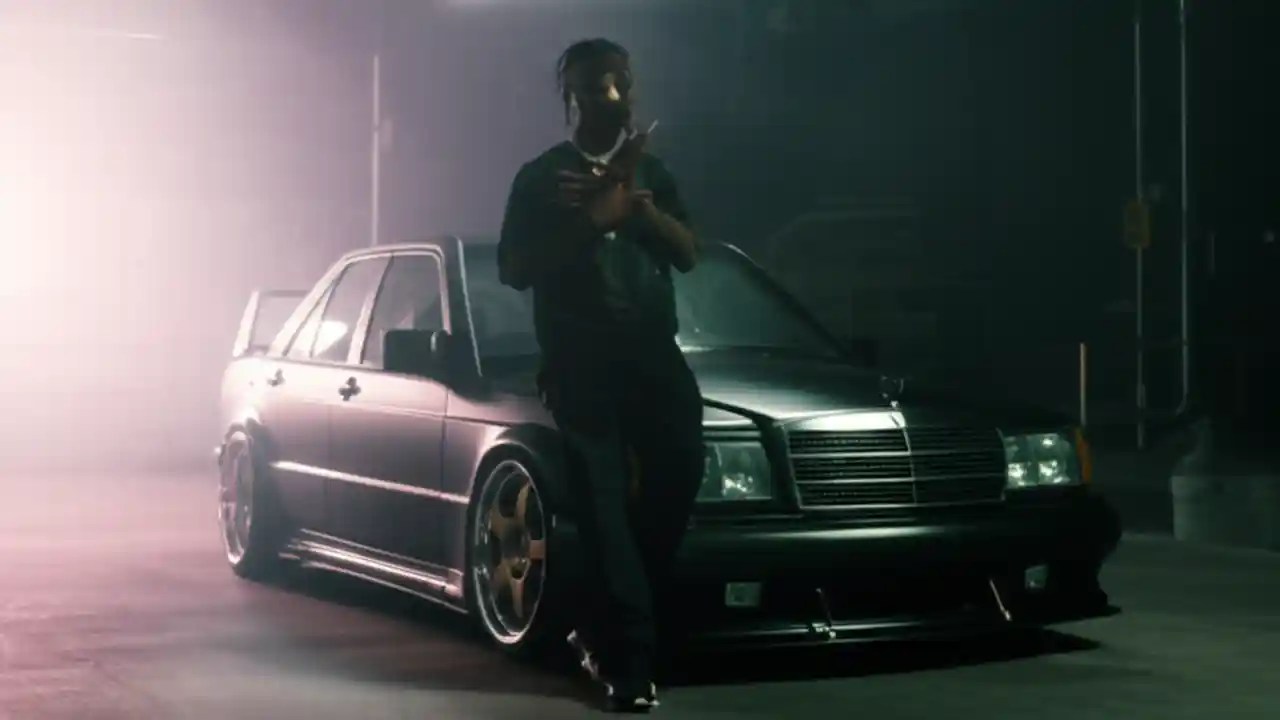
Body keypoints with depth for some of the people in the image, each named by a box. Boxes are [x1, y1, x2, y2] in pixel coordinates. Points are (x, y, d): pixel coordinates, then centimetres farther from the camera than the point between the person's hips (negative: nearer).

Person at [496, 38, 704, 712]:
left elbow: (688, 254, 10)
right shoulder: (541, 177, 7)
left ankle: (601, 626, 1)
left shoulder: (650, 172, 20)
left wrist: (641, 206, -8)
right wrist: (593, 220, -15)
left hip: (654, 354, 4)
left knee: (679, 469, -15)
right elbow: (513, 268, -4)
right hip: (580, 364, -4)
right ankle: (630, 656, -9)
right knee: (603, 503, -10)